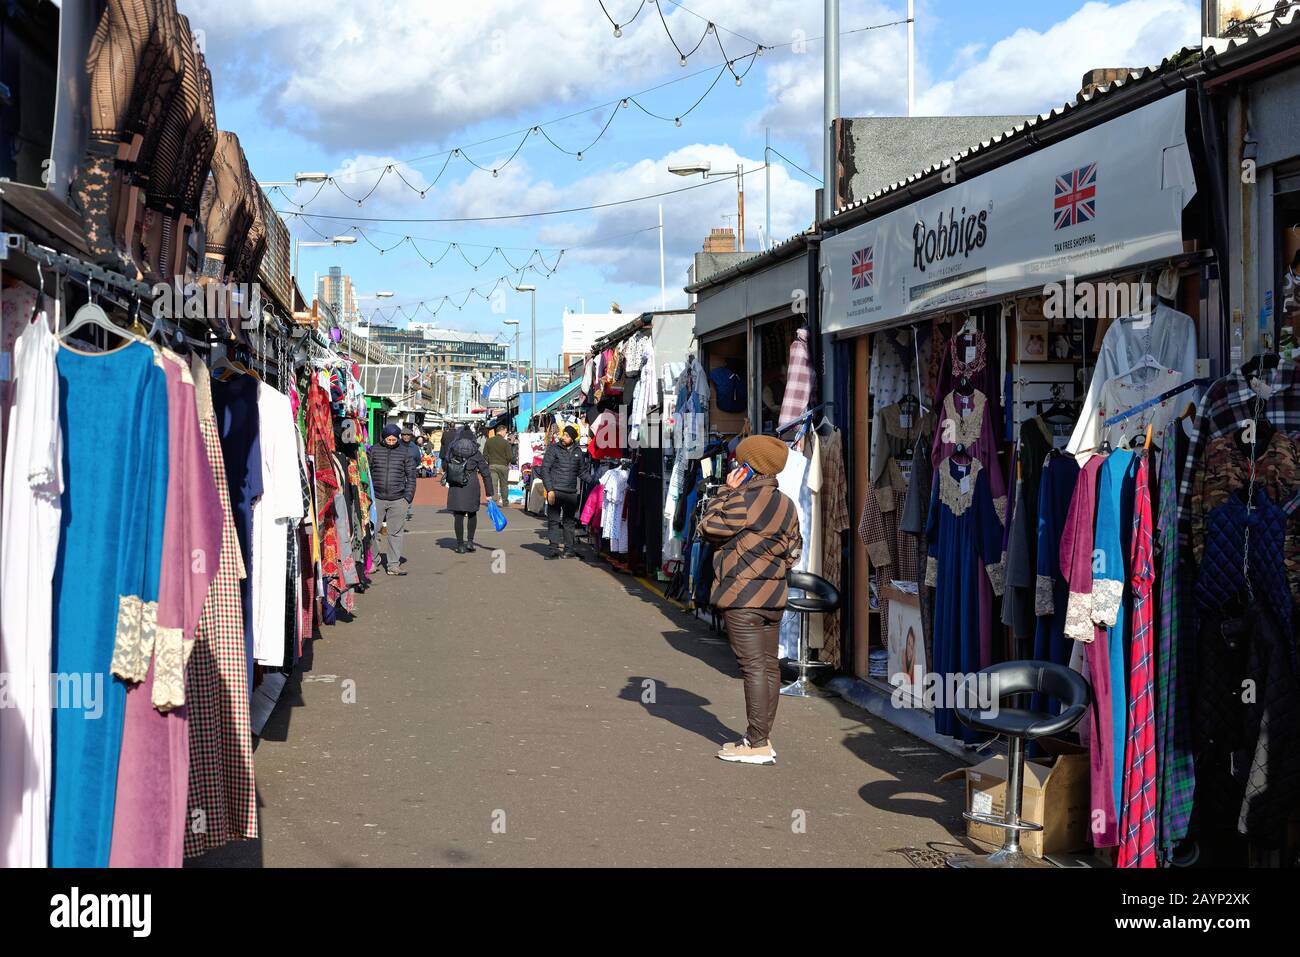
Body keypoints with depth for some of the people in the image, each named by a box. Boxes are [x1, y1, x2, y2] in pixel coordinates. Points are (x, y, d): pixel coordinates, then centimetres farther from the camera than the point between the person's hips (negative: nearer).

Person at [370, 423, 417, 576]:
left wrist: (408, 498, 1)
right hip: (376, 499, 0)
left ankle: (393, 566, 7)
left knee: (395, 533, 2)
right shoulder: (374, 451, 5)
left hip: (398, 500, 0)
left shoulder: (405, 454, 7)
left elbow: (411, 476, 9)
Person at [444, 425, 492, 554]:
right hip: (471, 487, 0)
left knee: (459, 517, 6)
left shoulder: (452, 450, 1)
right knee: (472, 514, 18)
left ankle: (460, 545, 9)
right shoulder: (476, 453, -1)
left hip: (455, 488, 0)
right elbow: (486, 474, -2)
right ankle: (470, 541, 10)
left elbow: (444, 466, 14)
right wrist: (488, 493, 2)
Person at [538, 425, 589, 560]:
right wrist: (550, 490, -10)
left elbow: (582, 471, 20)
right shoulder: (553, 448, 0)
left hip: (571, 492, 3)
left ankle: (570, 549, 13)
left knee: (570, 522, 8)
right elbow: (545, 469, -3)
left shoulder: (578, 451, 10)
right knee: (554, 521, -3)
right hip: (555, 491, -3)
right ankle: (555, 549, -1)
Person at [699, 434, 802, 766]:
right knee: (769, 665, 10)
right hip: (773, 596, 9)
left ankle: (757, 744, -7)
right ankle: (761, 737, 17)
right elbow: (793, 549, 18)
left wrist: (726, 491, -1)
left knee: (754, 667, -8)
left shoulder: (743, 502, -16)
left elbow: (709, 526, -7)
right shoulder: (786, 505, 11)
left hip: (742, 597, -8)